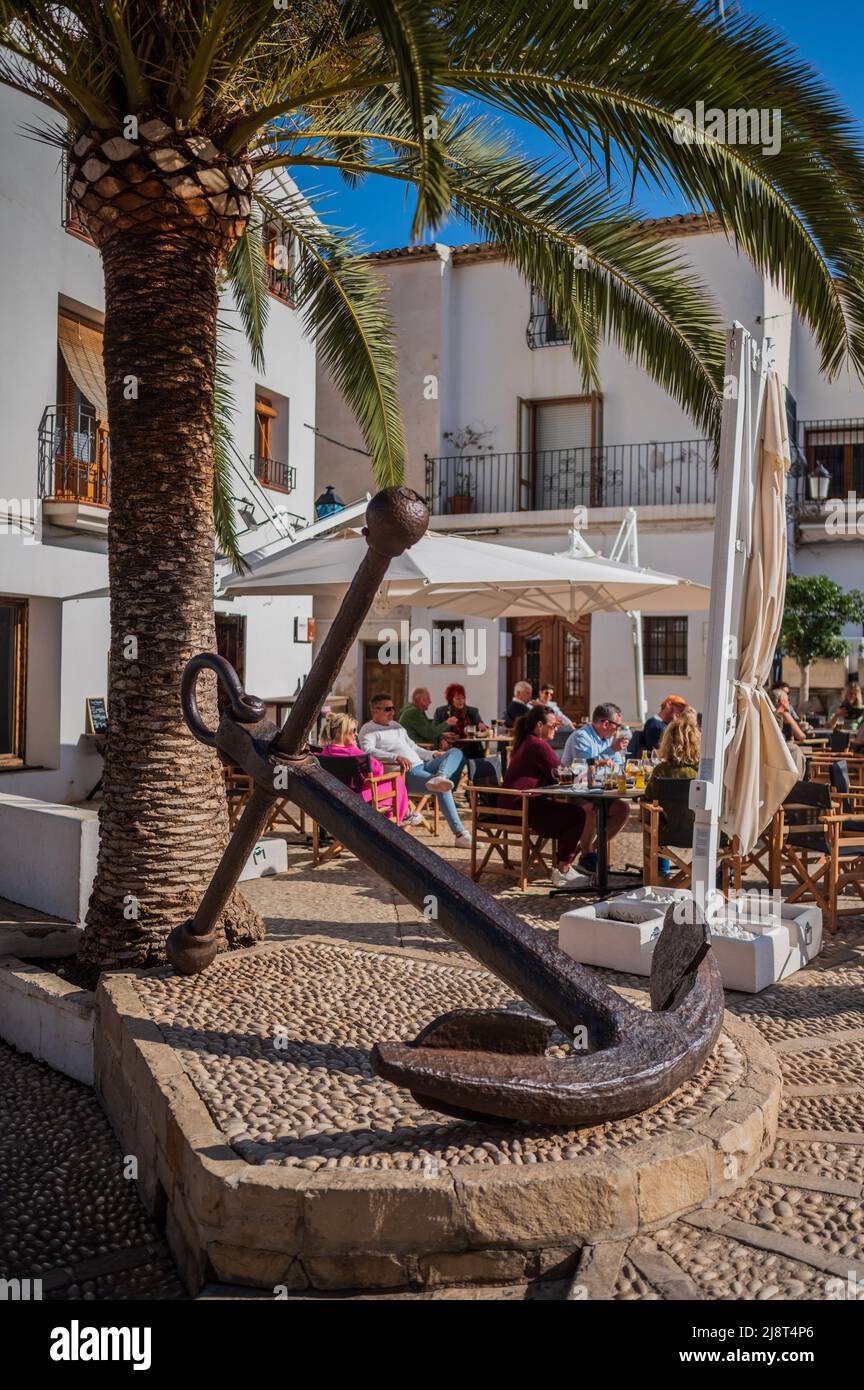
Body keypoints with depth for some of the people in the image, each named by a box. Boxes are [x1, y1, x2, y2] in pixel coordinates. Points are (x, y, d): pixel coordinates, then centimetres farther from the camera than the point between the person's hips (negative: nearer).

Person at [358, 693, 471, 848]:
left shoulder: (396, 725, 28)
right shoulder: (368, 729, 1)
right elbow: (367, 750, -20)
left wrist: (433, 755, 16)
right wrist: (396, 757, -32)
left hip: (423, 766, 9)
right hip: (406, 774, -9)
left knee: (456, 752, -7)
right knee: (443, 789, -29)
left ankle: (440, 778, -38)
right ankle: (459, 835, -28)